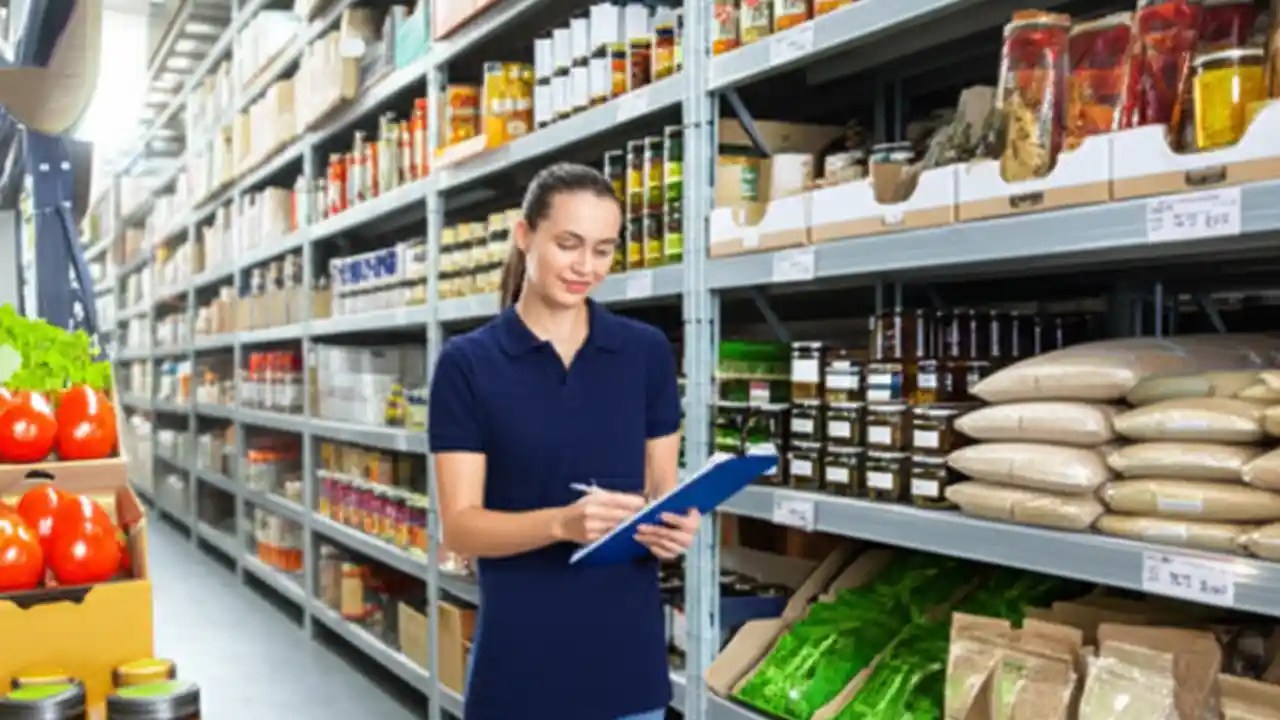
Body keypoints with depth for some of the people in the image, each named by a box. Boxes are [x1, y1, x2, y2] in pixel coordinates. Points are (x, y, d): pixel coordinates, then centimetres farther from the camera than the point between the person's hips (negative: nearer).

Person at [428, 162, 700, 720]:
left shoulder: (647, 352, 3)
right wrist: (563, 522, -27)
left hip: (628, 649, 3)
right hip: (520, 661, -2)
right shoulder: (467, 364, -5)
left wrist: (672, 527, -17)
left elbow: (663, 489, 6)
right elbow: (460, 526, -10)